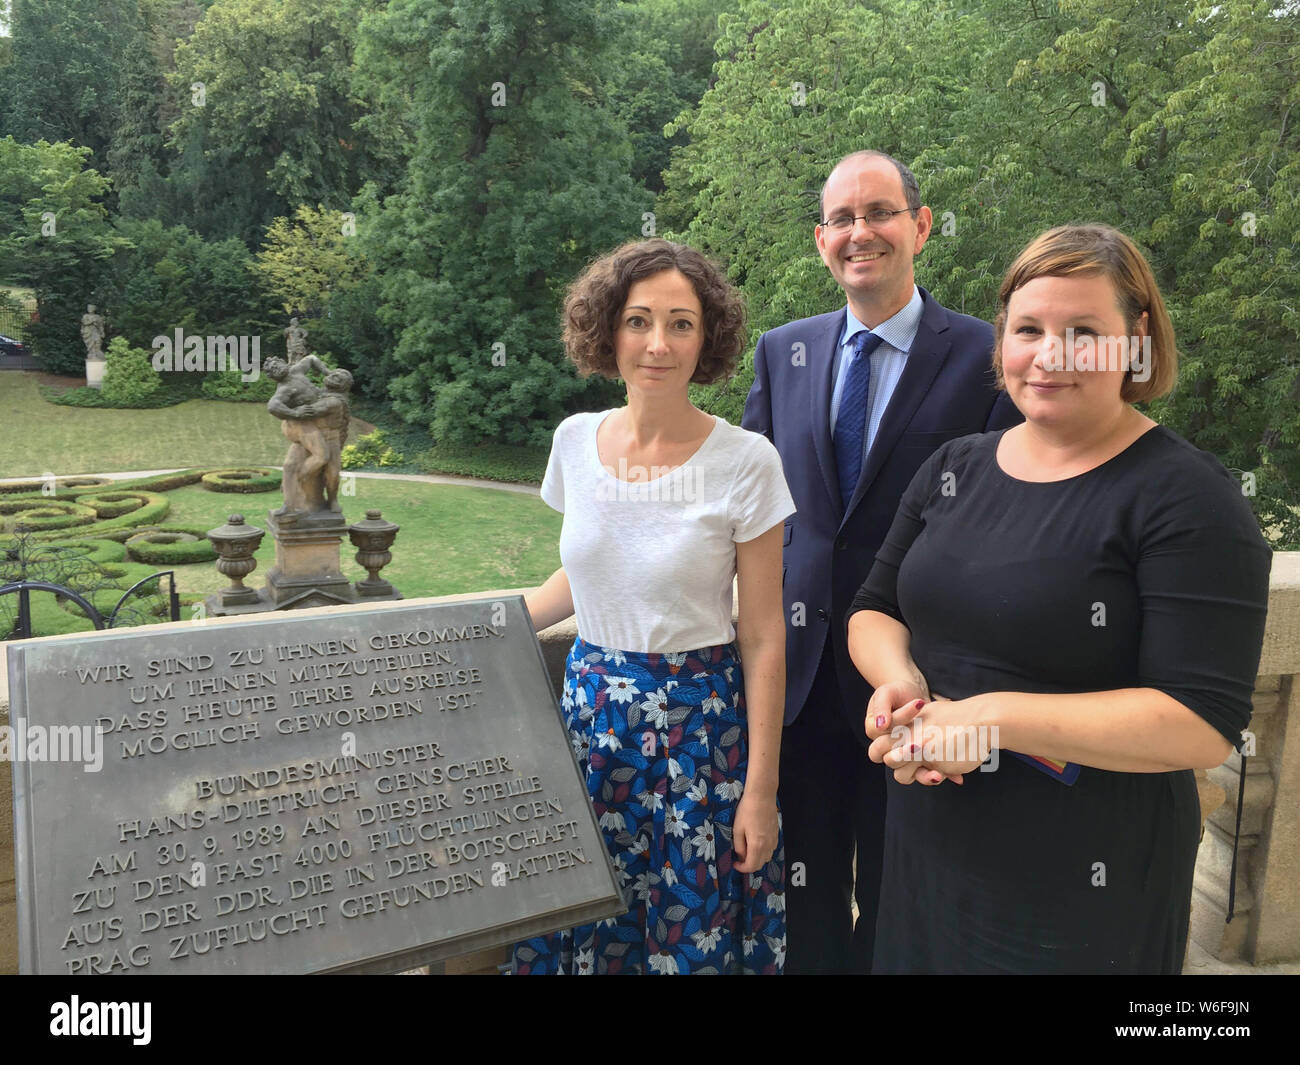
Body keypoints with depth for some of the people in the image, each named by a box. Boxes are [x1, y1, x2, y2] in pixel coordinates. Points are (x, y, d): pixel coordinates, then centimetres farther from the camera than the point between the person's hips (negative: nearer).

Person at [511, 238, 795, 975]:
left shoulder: (746, 461, -14)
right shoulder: (578, 440, -2)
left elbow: (763, 637, -10)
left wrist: (761, 789, -8)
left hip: (700, 726, -3)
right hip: (591, 709, 4)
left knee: (694, 938, 11)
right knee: (578, 925, 15)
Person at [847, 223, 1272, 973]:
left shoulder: (1188, 498, -15)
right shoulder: (954, 469, 3)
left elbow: (1205, 724, -21)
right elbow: (875, 608, 9)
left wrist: (991, 717, -25)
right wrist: (899, 679, -13)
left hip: (1085, 884, -5)